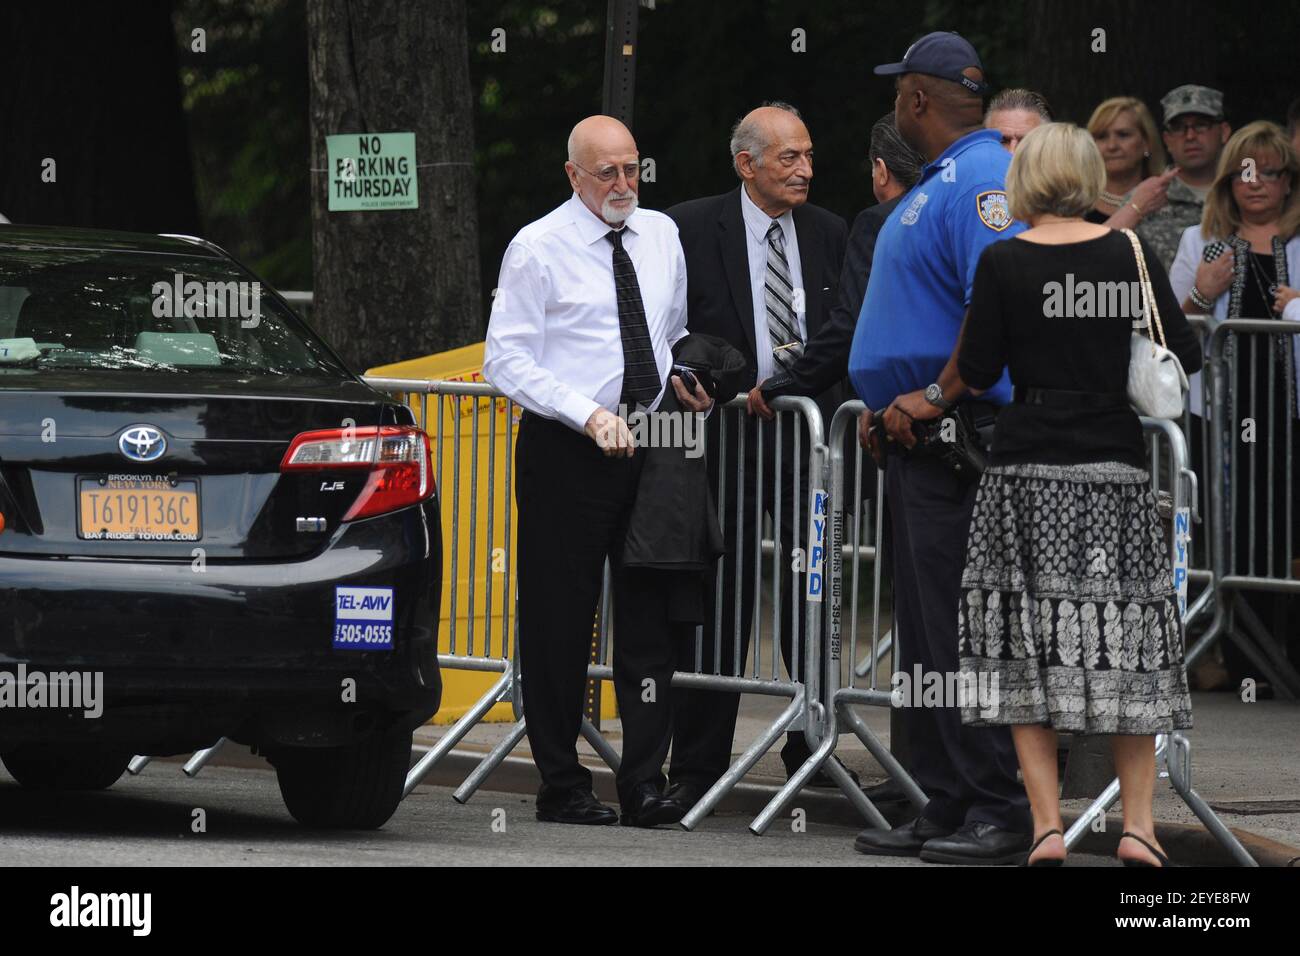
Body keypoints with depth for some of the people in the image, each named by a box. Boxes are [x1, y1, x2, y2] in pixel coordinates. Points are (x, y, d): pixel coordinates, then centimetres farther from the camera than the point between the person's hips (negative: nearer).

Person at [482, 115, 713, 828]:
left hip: (649, 444, 5)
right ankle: (562, 787, 7)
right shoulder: (537, 248, -5)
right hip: (564, 450, -5)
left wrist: (682, 378, 3)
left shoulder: (661, 236, 12)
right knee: (559, 622, -1)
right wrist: (590, 414, -19)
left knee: (649, 616, 3)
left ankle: (644, 783, 6)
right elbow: (506, 360, -9)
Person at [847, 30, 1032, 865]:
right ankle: (947, 810, 16)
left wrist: (933, 397, -23)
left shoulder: (981, 181, -14)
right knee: (925, 637, 12)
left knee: (962, 635, -9)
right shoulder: (939, 184, 19)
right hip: (921, 444, 11)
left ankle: (1000, 813, -7)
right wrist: (888, 405, 17)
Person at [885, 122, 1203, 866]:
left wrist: (933, 399, 15)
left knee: (1030, 650, 4)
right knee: (1127, 642, 8)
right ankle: (1139, 824, 5)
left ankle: (1047, 824, -2)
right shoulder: (1130, 253, 0)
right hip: (1118, 469, 2)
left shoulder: (1005, 262, -5)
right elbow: (1186, 356, 3)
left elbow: (974, 371, -4)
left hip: (1031, 471, -2)